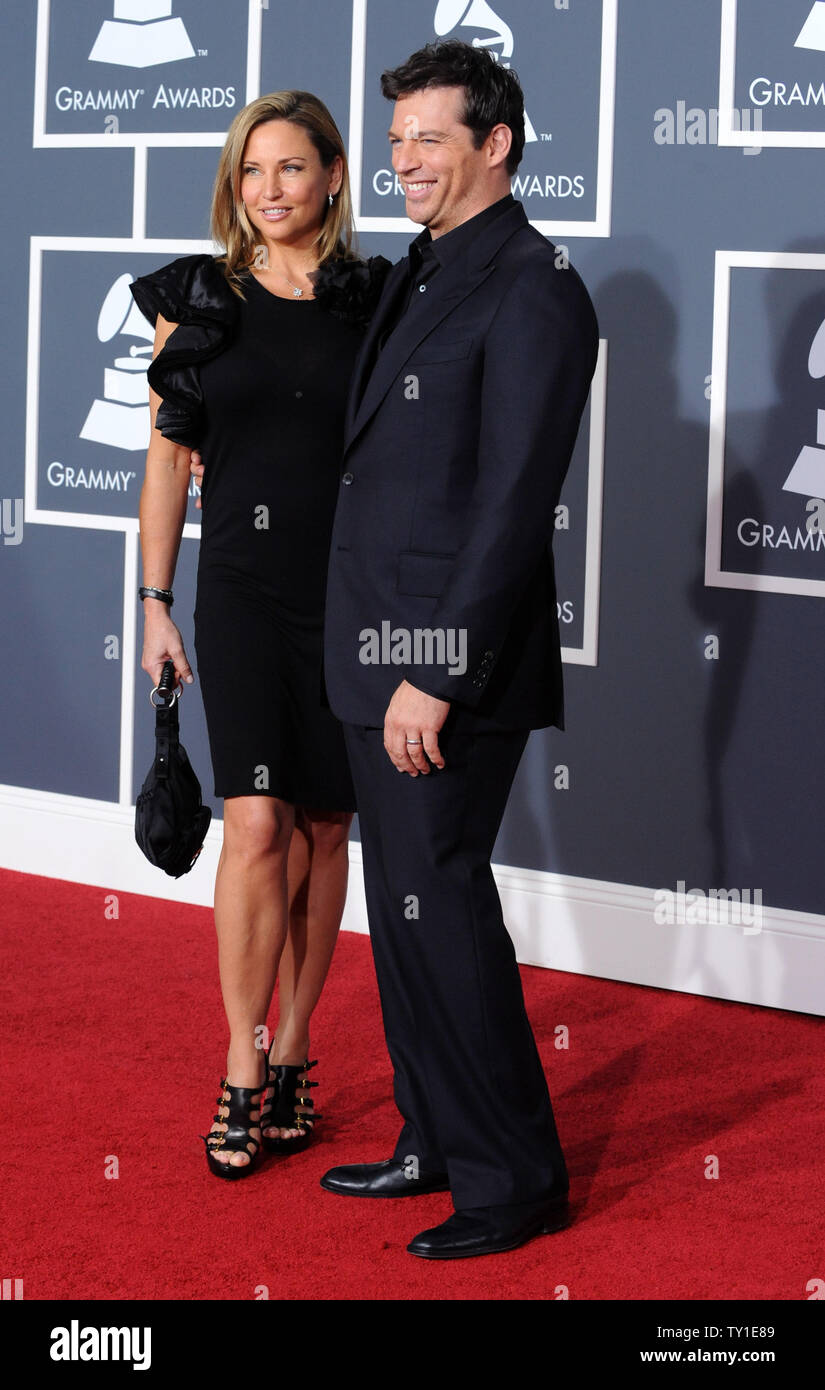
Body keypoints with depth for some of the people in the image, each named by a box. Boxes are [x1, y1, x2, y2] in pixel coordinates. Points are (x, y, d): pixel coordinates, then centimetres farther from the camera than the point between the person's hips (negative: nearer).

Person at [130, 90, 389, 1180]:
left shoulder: (376, 300, 2)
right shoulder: (199, 298, 4)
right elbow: (169, 455, 7)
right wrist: (155, 601, 4)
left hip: (354, 590, 1)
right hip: (243, 588, -1)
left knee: (323, 826, 6)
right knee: (256, 824, -10)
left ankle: (290, 1054, 20)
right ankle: (243, 1078, -1)